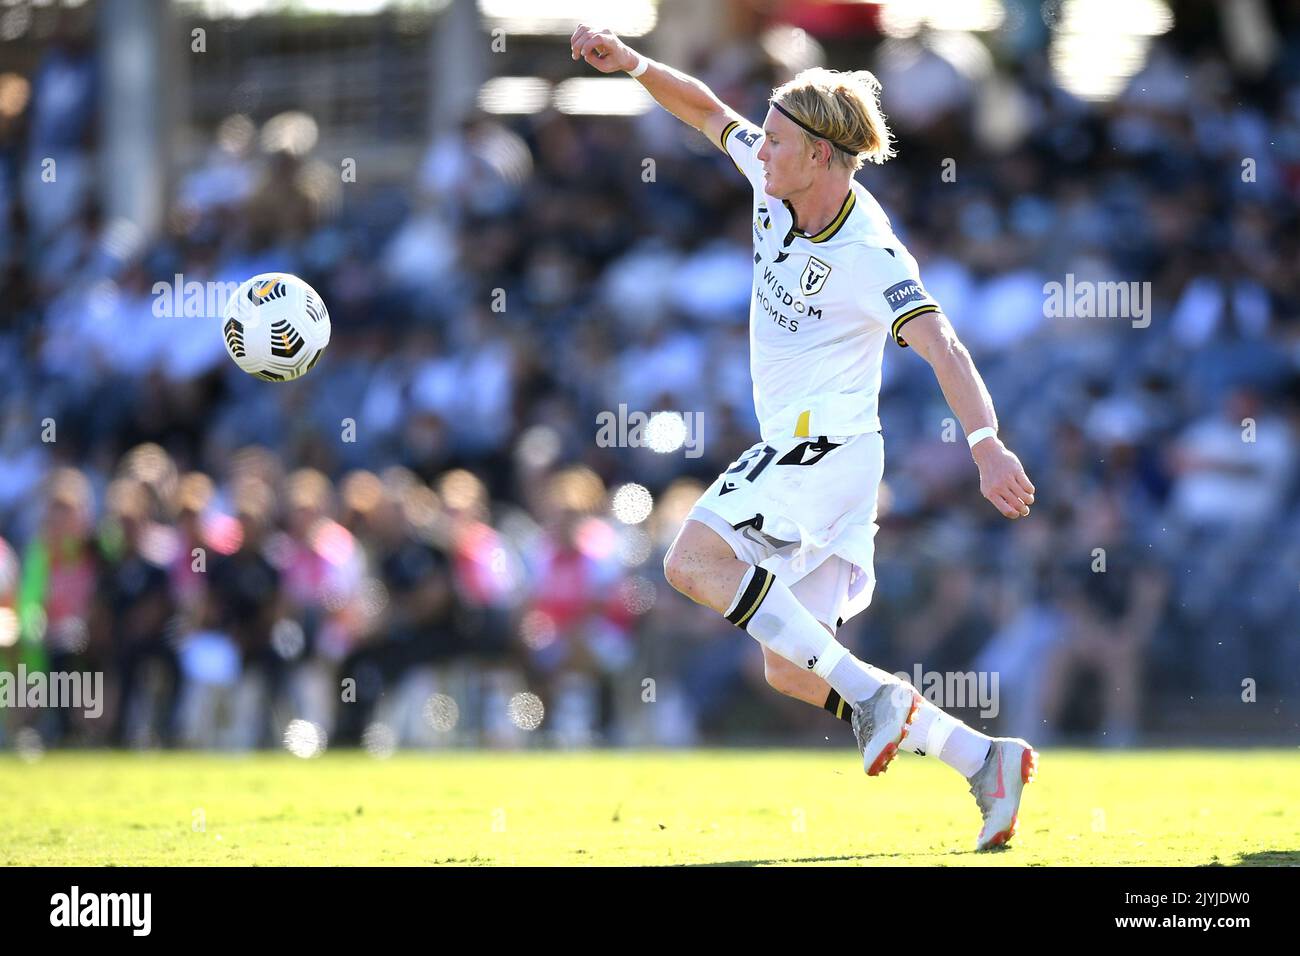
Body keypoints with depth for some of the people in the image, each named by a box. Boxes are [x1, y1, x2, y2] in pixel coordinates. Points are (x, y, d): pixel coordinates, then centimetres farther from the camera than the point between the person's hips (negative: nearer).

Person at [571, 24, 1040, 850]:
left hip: (827, 439, -9)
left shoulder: (871, 254, -19)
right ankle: (985, 758, 1)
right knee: (790, 671, 3)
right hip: (796, 448, 9)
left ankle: (873, 693, -25)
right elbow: (709, 112, 19)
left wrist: (987, 443, -44)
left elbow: (942, 348, -29)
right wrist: (632, 64, 6)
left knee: (694, 560, -23)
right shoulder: (776, 183, 4)